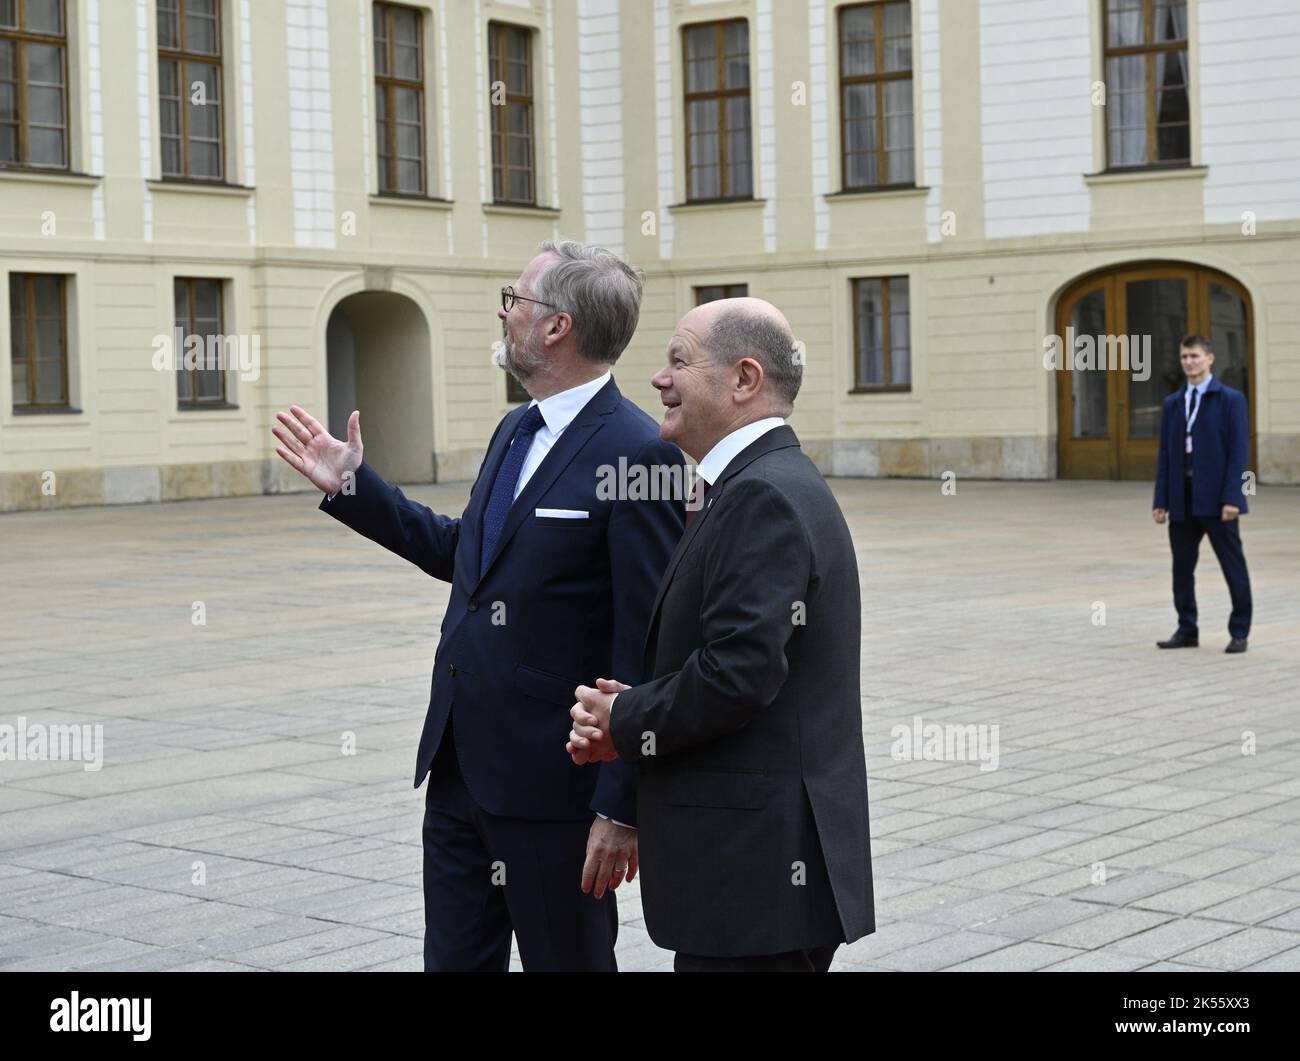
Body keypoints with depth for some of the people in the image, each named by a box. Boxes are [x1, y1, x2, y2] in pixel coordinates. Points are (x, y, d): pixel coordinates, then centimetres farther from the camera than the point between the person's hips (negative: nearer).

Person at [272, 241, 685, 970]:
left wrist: (622, 807, -19)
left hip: (553, 780, -8)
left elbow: (647, 649, -19)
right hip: (461, 768, 8)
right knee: (455, 959, 15)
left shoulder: (637, 455, -17)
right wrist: (353, 485, 22)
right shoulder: (516, 431, 11)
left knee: (568, 961, 8)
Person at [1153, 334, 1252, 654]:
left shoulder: (1231, 399, -2)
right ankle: (1187, 630, 17)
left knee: (1233, 567, 1)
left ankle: (1239, 633, 9)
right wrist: (1161, 500, 5)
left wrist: (1232, 498, -16)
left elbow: (1239, 452, -8)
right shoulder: (1172, 404, 13)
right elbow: (1165, 455, 11)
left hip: (1216, 500, -5)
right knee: (1182, 568, 7)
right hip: (1182, 501, 5)